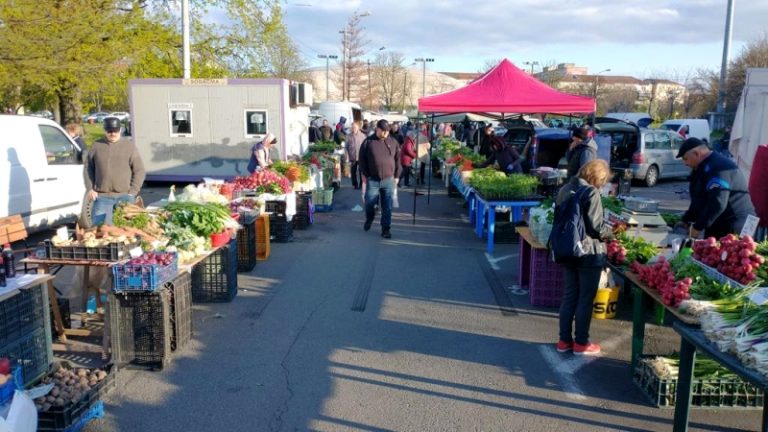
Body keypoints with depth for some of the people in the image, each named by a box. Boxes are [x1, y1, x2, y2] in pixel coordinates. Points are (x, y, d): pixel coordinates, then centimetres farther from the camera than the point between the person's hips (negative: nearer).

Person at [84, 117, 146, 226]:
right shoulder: (97, 146, 9)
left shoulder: (129, 146, 4)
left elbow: (139, 171, 3)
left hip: (124, 196, -1)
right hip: (102, 197, 2)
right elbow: (88, 167, 16)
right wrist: (90, 188, 6)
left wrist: (132, 192, -5)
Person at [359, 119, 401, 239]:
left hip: (388, 180, 1)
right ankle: (369, 219, 35)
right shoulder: (368, 142, 0)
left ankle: (386, 229, 11)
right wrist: (364, 174, 0)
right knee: (369, 203, 4)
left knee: (387, 207, 1)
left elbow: (397, 160, 9)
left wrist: (396, 175, 6)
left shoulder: (393, 142, 5)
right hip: (372, 180, -1)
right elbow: (362, 158, 4)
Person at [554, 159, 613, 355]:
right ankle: (581, 343, 14)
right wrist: (610, 232, 2)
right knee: (585, 299, 5)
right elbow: (596, 227, -18)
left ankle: (564, 340, 20)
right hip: (589, 253, -7)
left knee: (569, 295, 15)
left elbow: (558, 219, 14)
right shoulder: (591, 192, -16)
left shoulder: (565, 189, 8)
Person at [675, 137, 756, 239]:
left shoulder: (718, 168, -20)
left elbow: (718, 204, -27)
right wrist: (686, 220, 15)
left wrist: (698, 227, -21)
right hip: (718, 226, 10)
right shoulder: (706, 167, 16)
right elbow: (699, 199, 22)